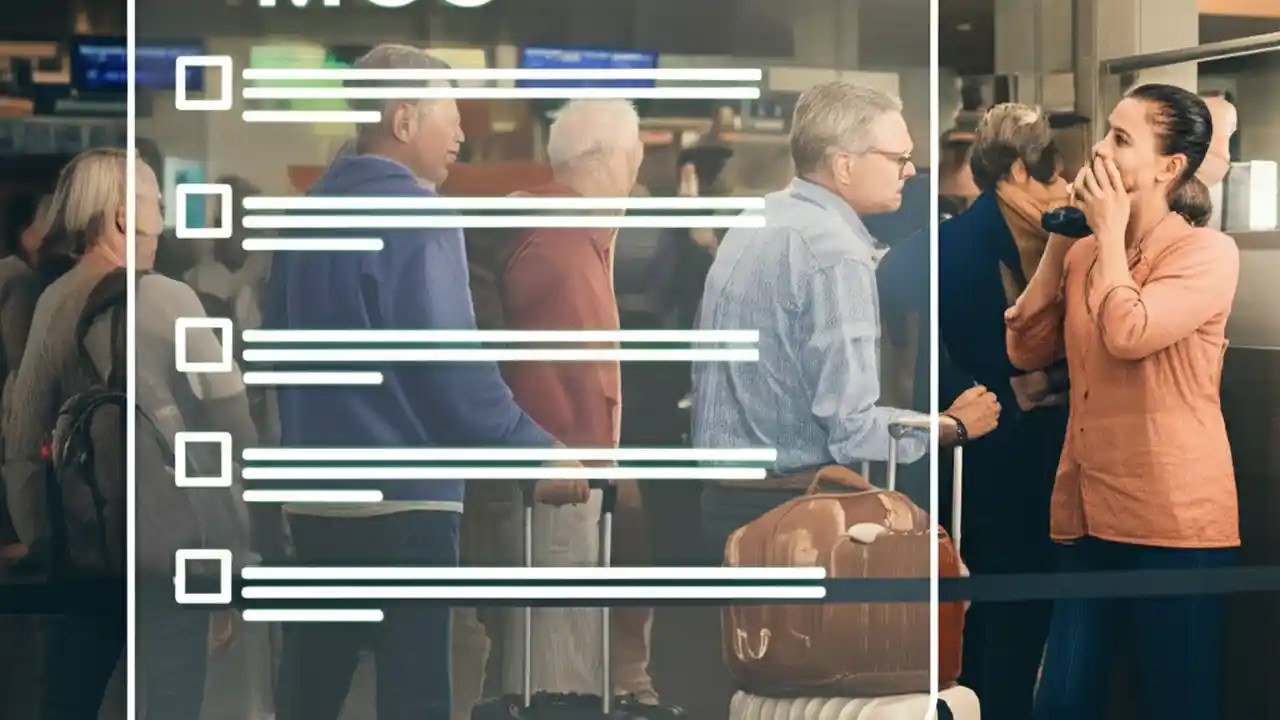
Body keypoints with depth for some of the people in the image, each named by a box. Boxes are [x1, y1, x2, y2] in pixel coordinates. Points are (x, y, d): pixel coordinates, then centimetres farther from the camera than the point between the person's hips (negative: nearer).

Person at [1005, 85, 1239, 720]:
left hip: (1173, 518, -6)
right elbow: (1026, 350, 8)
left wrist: (1110, 229, -9)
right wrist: (1058, 242, 5)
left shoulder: (1208, 252, -7)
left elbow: (1128, 335, -22)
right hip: (1086, 512, 6)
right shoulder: (1084, 253, 14)